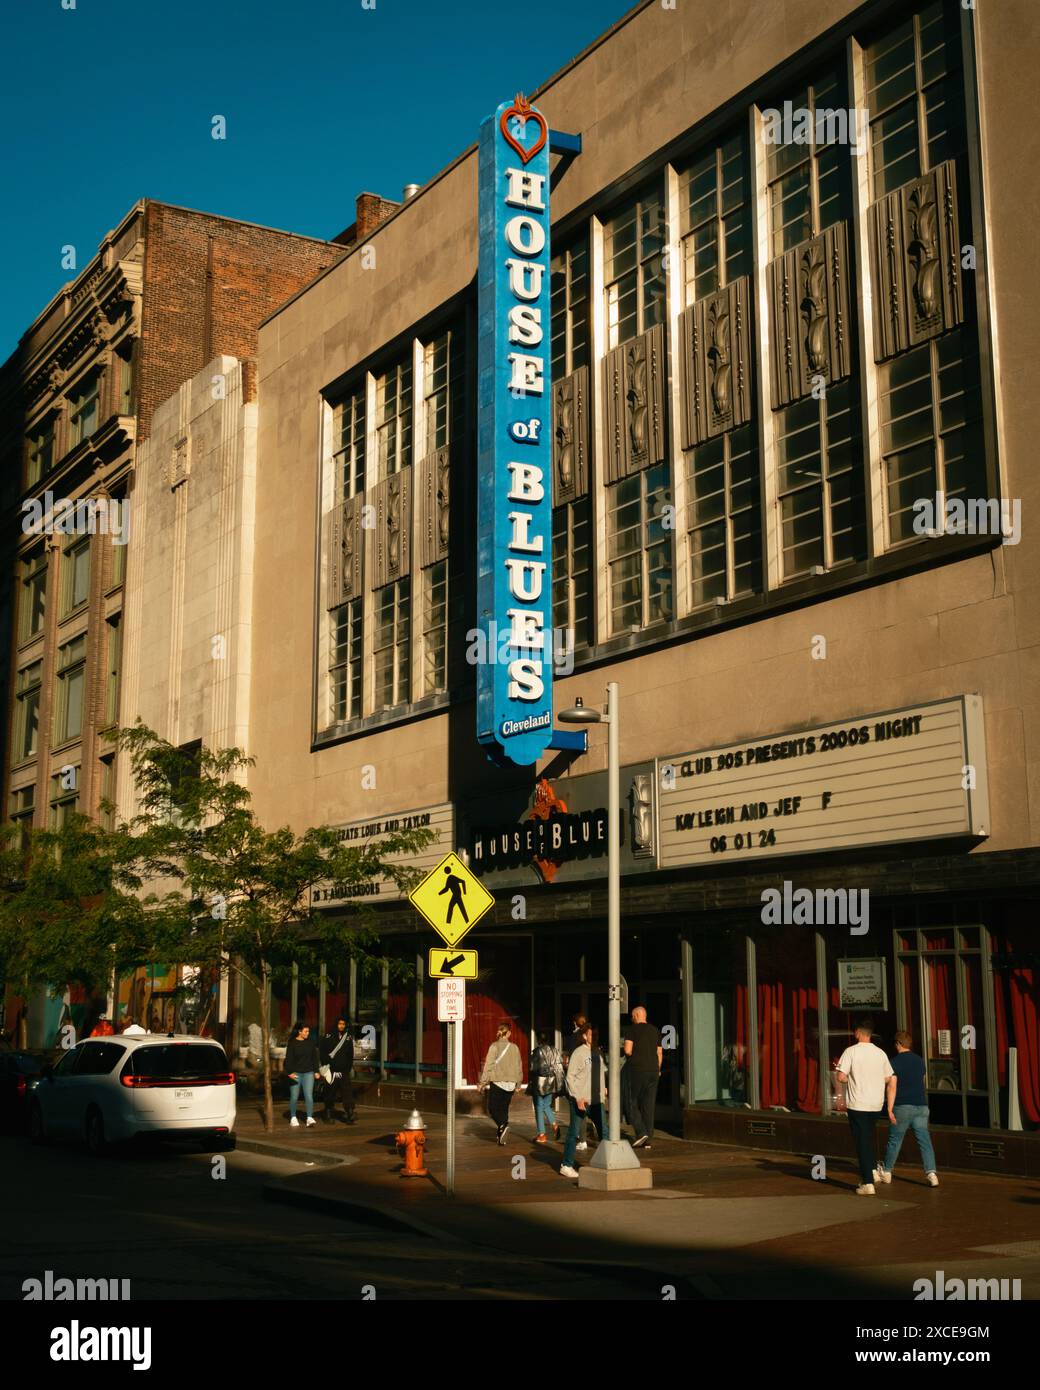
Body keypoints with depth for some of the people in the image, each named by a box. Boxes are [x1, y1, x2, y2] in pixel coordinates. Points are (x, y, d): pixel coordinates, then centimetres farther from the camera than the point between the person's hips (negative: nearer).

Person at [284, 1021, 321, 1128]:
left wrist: (316, 1071, 8)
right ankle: (293, 1117, 19)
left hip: (308, 1073, 2)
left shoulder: (311, 1042, 6)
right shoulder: (292, 1043, -3)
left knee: (309, 1096, -9)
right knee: (294, 1097, 4)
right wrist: (289, 1072, -12)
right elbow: (289, 1058, -4)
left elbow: (315, 1057, 11)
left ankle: (310, 1117, -9)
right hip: (296, 1073, -2)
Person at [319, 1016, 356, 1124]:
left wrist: (349, 1067, 9)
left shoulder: (348, 1037, 11)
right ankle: (329, 1116, 15)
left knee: (348, 1092, -8)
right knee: (330, 1094, 4)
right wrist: (325, 1065, -7)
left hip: (344, 1071, 2)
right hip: (331, 1071, -2)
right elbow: (322, 1051, 0)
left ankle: (349, 1115, -9)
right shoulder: (329, 1036, 1)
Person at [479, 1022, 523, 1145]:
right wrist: (518, 1083, 24)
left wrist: (483, 1082, -2)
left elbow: (488, 1065, -9)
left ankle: (503, 1125, -22)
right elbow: (519, 1067, 12)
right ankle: (501, 1136, 10)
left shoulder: (494, 1046, -8)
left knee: (492, 1108, 3)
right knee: (504, 1108, 13)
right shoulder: (514, 1047, 4)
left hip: (497, 1082, -4)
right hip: (510, 1083, 4)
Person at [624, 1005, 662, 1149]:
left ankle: (641, 1132, -12)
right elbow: (660, 1053, 13)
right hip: (653, 1070, 5)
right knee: (649, 1105, 7)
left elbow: (628, 1050, -14)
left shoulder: (631, 1030, -4)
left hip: (637, 1070, -5)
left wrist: (632, 1056, 8)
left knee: (633, 1103, 4)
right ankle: (648, 1139, 6)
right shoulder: (655, 1031, 13)